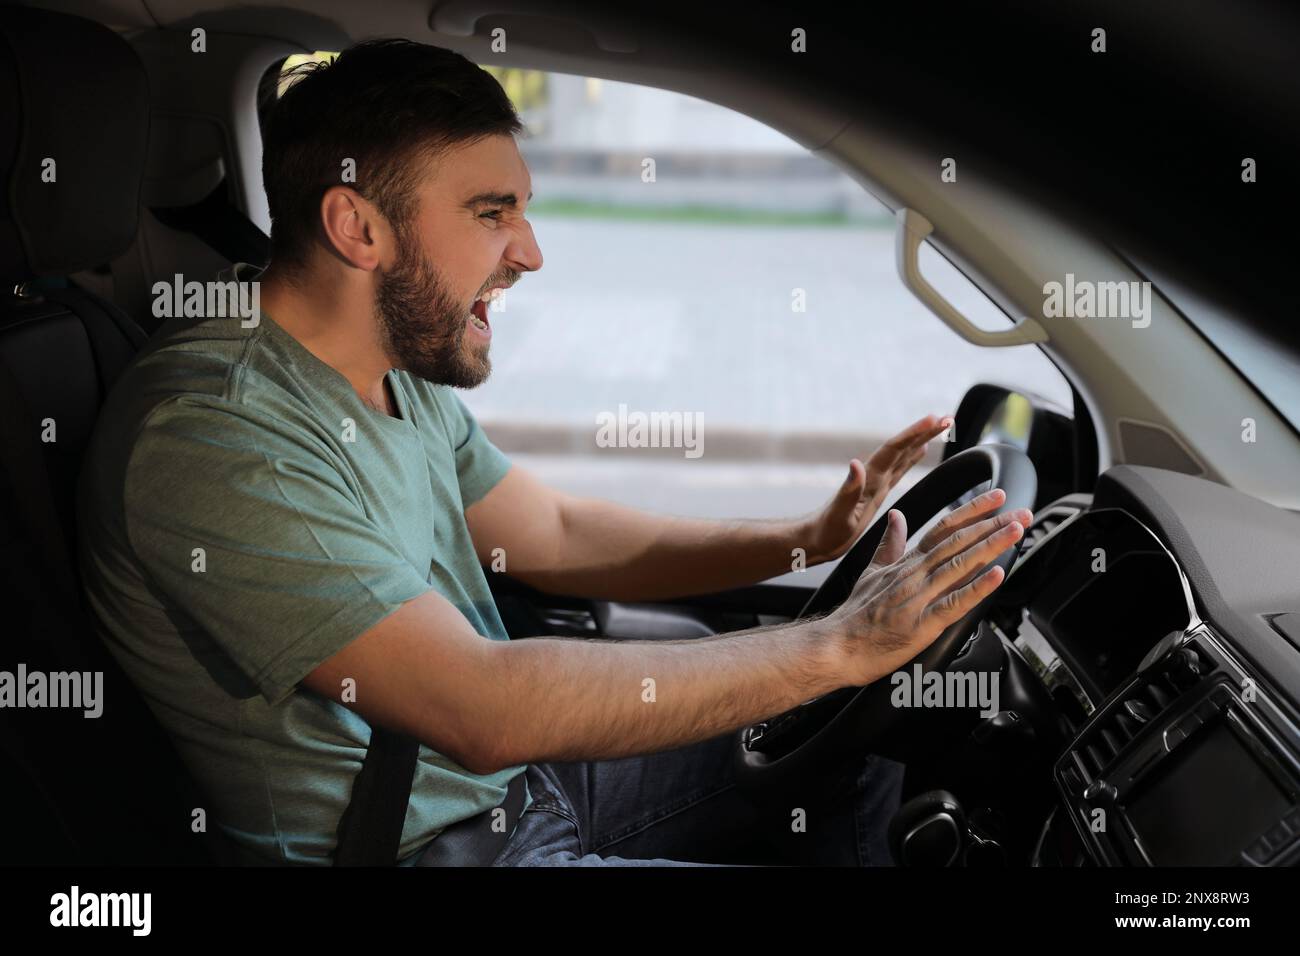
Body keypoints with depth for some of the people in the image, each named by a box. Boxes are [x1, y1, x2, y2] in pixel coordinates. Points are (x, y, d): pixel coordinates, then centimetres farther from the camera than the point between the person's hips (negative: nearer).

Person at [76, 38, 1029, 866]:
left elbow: (556, 535, 15)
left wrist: (810, 540, 2)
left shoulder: (400, 370, 4)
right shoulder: (216, 437, -27)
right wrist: (841, 647, -27)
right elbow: (485, 712, -32)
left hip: (520, 773, 9)